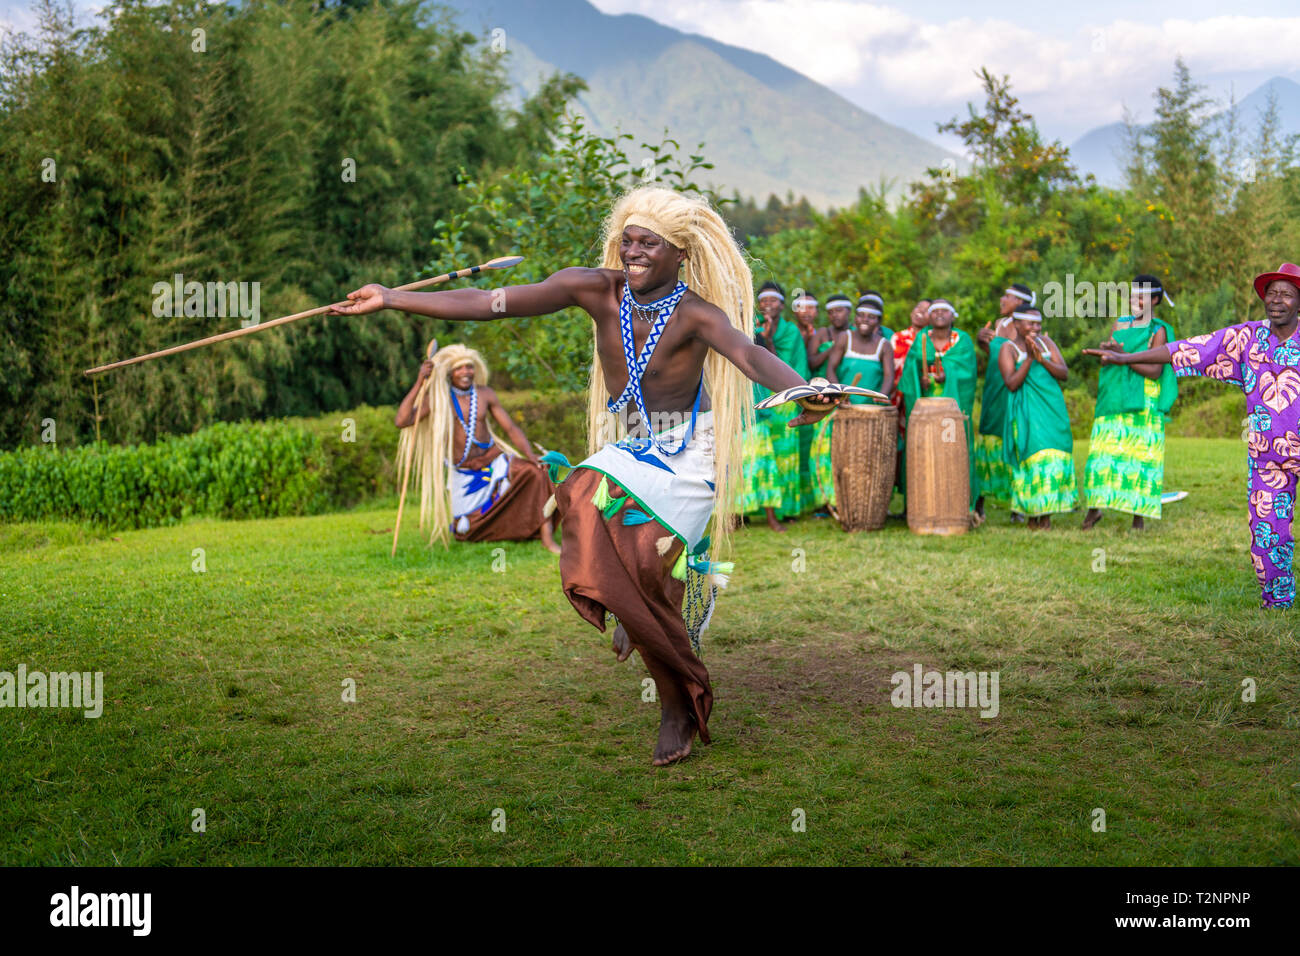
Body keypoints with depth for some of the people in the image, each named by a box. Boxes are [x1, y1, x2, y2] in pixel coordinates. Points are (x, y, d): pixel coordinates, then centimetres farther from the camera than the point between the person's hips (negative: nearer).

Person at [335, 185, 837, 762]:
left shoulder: (696, 314, -16)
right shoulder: (598, 289, -7)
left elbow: (751, 354, -36)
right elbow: (488, 304, -10)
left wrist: (805, 391, -58)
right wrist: (391, 299, -13)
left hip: (685, 455, -4)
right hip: (626, 448, 4)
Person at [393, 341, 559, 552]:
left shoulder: (485, 394, 0)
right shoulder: (438, 398, -7)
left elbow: (512, 429, 2)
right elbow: (401, 421, -19)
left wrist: (532, 457, -15)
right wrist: (419, 383, -25)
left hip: (494, 461, 1)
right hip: (463, 474, 0)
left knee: (536, 472, -29)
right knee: (464, 533, 5)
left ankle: (547, 537, -26)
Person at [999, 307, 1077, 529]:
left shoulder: (1046, 342, 10)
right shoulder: (1008, 348, -3)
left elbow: (1064, 374, 2)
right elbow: (1011, 384, -13)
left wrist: (1042, 359, -13)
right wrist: (1029, 358, -20)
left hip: (1053, 409, 4)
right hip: (1026, 412, -4)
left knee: (1054, 458, 0)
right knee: (1032, 458, -9)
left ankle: (1047, 513, 5)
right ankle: (1032, 514, -3)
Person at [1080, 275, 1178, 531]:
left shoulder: (1158, 330, -2)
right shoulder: (1121, 323, 14)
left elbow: (1155, 370, -11)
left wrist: (1123, 356, -20)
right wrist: (1107, 348, -14)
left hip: (1143, 404, -4)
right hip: (1114, 402, 4)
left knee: (1140, 456, -3)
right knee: (1103, 452, -2)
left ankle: (1138, 515, 3)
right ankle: (1094, 508, 7)